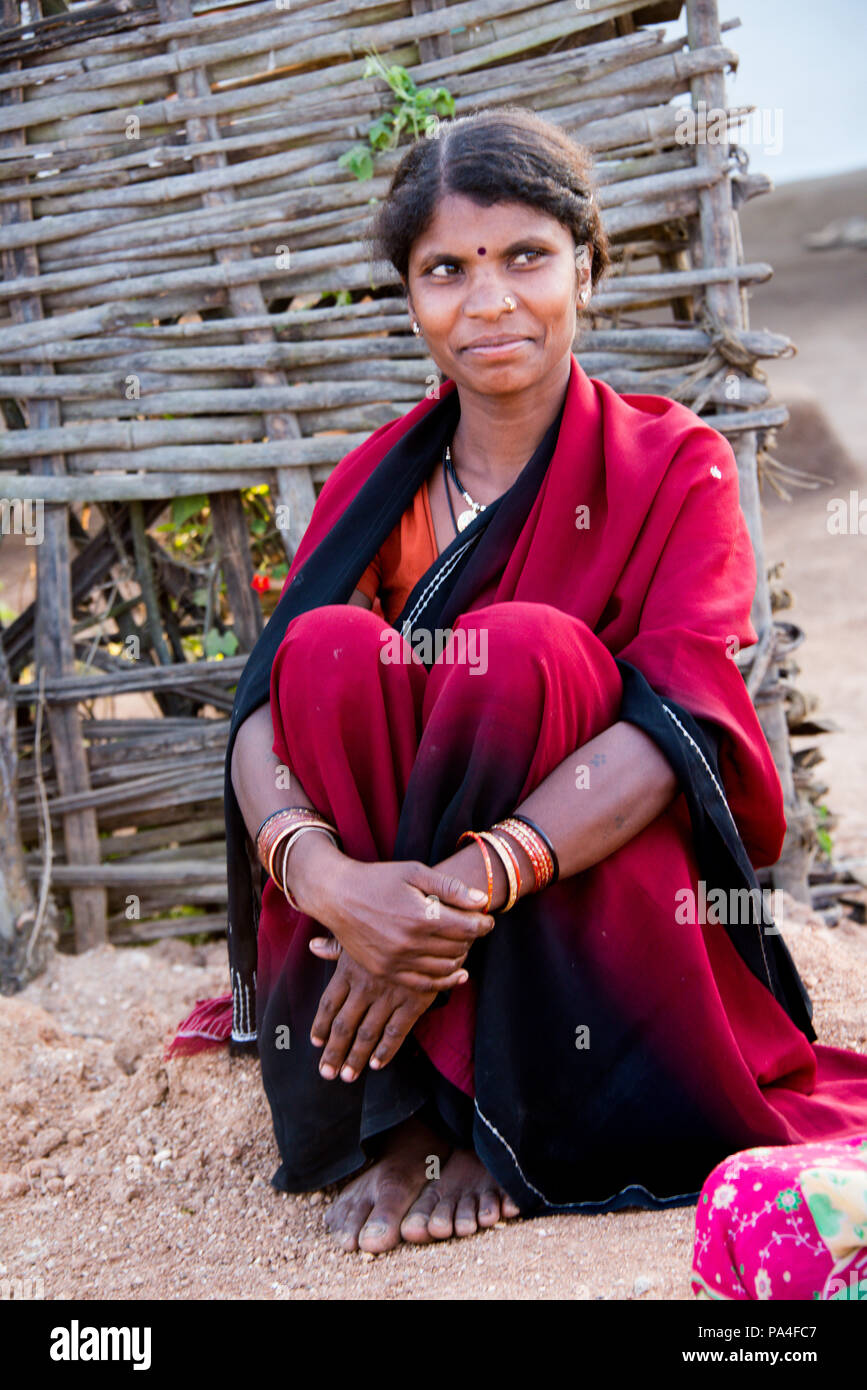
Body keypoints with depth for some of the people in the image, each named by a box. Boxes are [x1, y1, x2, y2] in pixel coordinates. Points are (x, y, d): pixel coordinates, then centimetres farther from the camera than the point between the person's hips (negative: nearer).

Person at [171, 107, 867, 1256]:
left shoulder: (674, 466, -2)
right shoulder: (374, 484, 6)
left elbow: (681, 725, -18)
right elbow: (262, 709, -7)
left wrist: (476, 882, -32)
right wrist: (323, 873, -30)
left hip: (605, 927, -2)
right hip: (385, 910, 3)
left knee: (524, 648, -28)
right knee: (329, 646, -23)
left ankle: (498, 1121, -20)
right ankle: (399, 1117, -21)